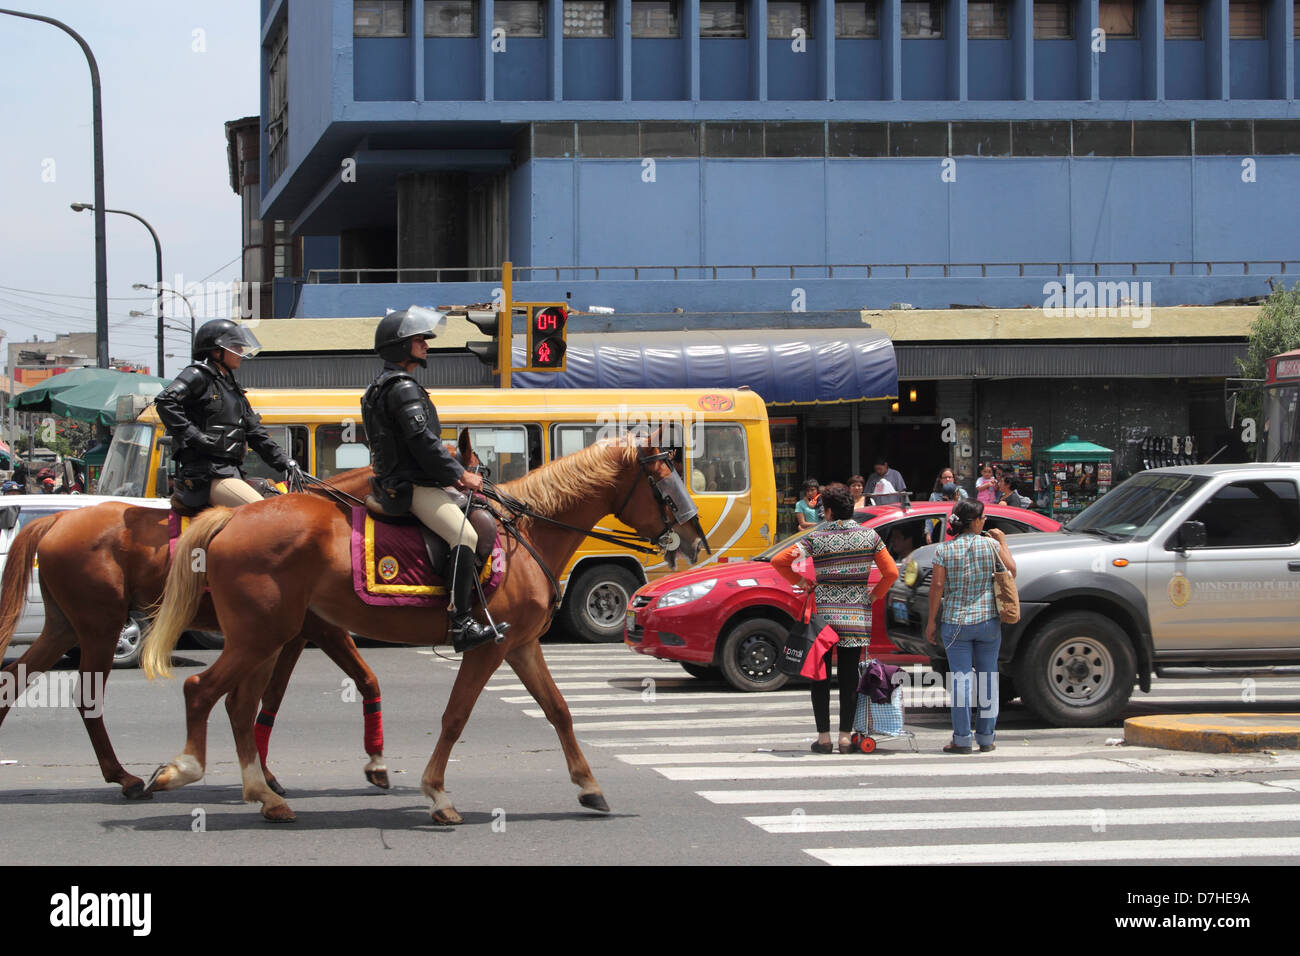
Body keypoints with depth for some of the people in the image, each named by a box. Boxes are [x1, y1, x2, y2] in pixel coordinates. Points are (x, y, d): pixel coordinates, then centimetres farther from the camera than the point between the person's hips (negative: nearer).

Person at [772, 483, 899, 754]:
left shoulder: (817, 538, -6)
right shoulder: (870, 536, 0)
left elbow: (778, 561, -9)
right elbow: (891, 572, -1)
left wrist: (799, 581, 4)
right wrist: (873, 596, 11)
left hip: (824, 613, -2)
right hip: (856, 615, 2)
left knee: (820, 676, 6)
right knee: (849, 676, 6)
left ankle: (823, 736, 4)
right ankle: (846, 736, 5)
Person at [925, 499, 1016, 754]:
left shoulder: (944, 550, -4)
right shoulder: (991, 545, -3)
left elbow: (937, 585, -7)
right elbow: (1011, 572, 7)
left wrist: (931, 621, 0)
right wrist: (1003, 543, 18)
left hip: (956, 622, -1)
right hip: (989, 620, 1)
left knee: (961, 680, 0)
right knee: (988, 679, 9)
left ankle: (962, 739, -1)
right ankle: (986, 738, 12)